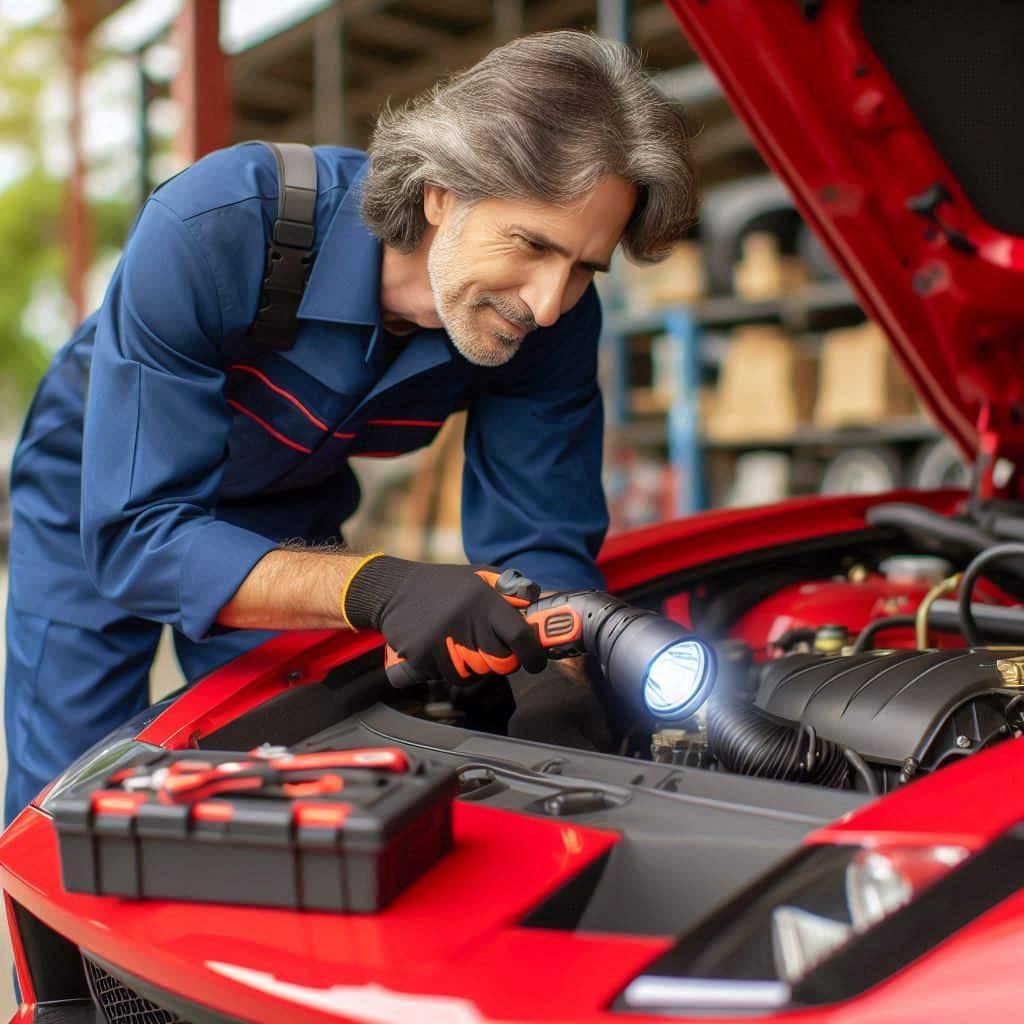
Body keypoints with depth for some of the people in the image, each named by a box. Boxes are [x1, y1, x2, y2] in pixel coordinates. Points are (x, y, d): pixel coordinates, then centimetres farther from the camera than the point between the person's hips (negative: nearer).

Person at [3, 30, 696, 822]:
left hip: (288, 516, 3)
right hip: (97, 504, -3)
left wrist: (559, 676, -41)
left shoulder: (553, 321, -27)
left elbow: (540, 542, -19)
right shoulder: (213, 230, -40)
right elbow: (136, 534, -39)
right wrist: (375, 587, -53)